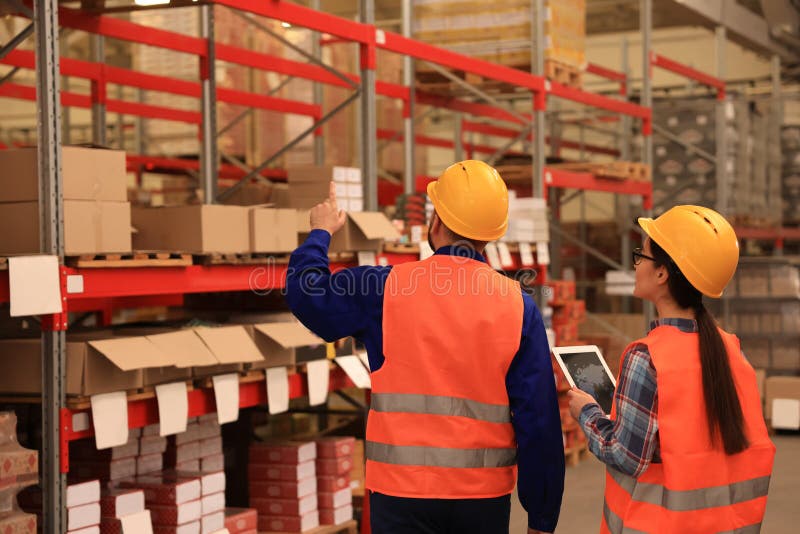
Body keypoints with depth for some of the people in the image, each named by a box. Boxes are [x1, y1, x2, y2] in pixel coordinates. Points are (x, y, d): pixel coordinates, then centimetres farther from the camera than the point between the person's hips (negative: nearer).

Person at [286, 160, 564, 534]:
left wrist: (321, 233, 26)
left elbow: (304, 292, 7)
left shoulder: (388, 289, -6)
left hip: (404, 492, -1)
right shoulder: (518, 306, -3)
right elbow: (539, 419, -4)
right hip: (484, 499, 1)